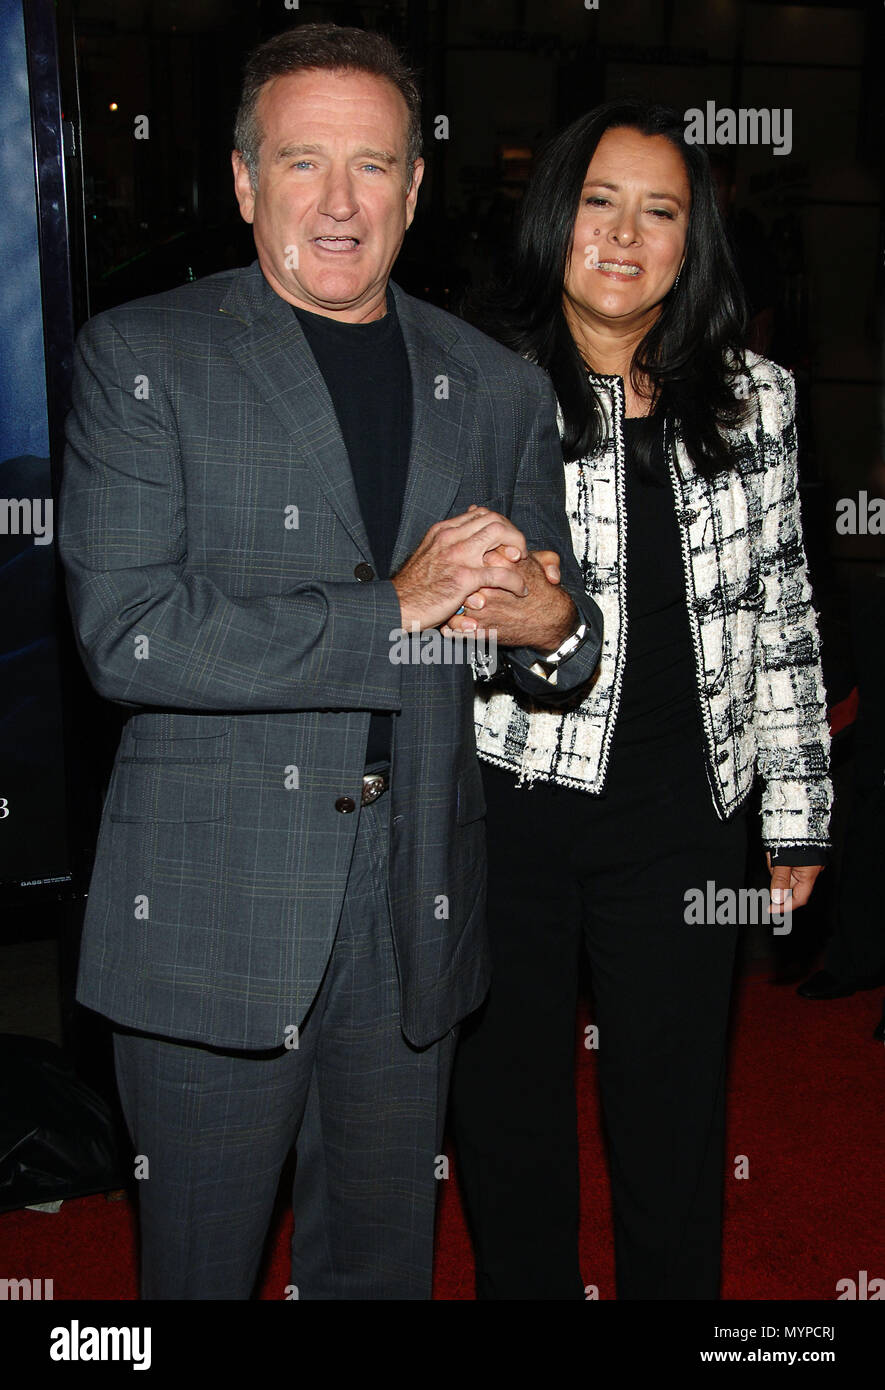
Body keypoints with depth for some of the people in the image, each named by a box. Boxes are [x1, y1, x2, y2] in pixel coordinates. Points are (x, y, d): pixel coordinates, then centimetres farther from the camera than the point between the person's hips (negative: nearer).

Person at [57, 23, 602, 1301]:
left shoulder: (499, 389, 9)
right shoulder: (142, 357, -3)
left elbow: (567, 649, 14)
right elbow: (124, 633, -15)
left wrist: (551, 625, -11)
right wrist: (394, 606, -18)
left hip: (419, 919, 4)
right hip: (212, 920, -3)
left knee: (384, 1261, 19)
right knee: (200, 1266, 13)